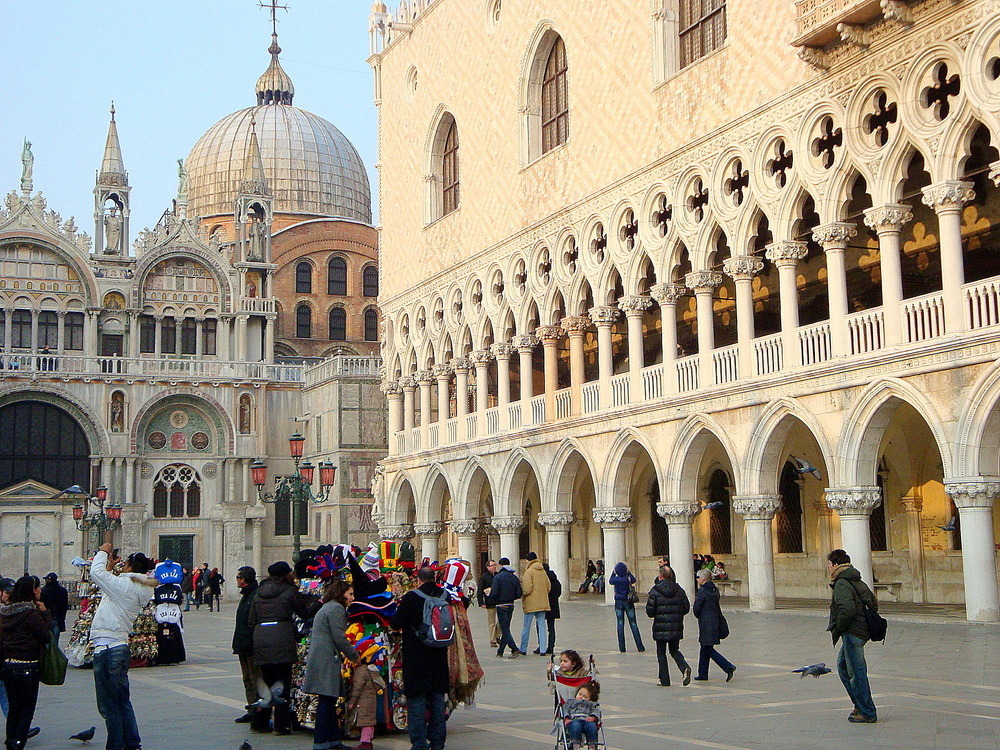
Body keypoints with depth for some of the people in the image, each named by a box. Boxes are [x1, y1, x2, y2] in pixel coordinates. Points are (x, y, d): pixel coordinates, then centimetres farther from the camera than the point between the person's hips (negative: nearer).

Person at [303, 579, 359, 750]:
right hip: (326, 660, -10)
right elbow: (339, 638, -14)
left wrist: (341, 654, 23)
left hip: (318, 657, 10)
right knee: (326, 701, -7)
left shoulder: (326, 608, 23)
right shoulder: (336, 609, -9)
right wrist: (354, 656, -4)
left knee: (329, 702, 12)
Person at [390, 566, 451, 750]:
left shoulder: (411, 598, -13)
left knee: (417, 700, 1)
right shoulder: (445, 596, 1)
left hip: (416, 658, -5)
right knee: (437, 699, 13)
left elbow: (395, 623, -10)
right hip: (439, 658, 5)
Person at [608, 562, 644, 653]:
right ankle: (640, 647, 4)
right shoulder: (628, 579, -11)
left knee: (620, 624, 5)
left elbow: (610, 581, 13)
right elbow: (634, 580, 12)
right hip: (628, 602, 0)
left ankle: (622, 648, 3)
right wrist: (628, 572, 13)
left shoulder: (615, 580, -10)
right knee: (633, 624, 5)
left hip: (618, 603, 0)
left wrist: (613, 572, 16)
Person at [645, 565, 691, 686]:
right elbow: (686, 607, 4)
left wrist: (653, 615, 11)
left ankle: (664, 680, 10)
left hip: (661, 628, -4)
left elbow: (649, 609, -12)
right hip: (676, 628, 4)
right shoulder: (679, 590, 2)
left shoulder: (655, 591, -10)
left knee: (661, 654, 9)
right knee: (674, 650, 18)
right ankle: (685, 667, -8)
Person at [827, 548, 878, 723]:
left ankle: (867, 713, 3)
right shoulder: (858, 582, 15)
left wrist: (837, 629, -14)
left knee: (857, 672, -3)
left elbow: (847, 610, -28)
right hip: (862, 629, 10)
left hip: (852, 634, -10)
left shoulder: (841, 584, -15)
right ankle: (860, 704, 23)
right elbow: (874, 604, 21)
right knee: (842, 666, 21)